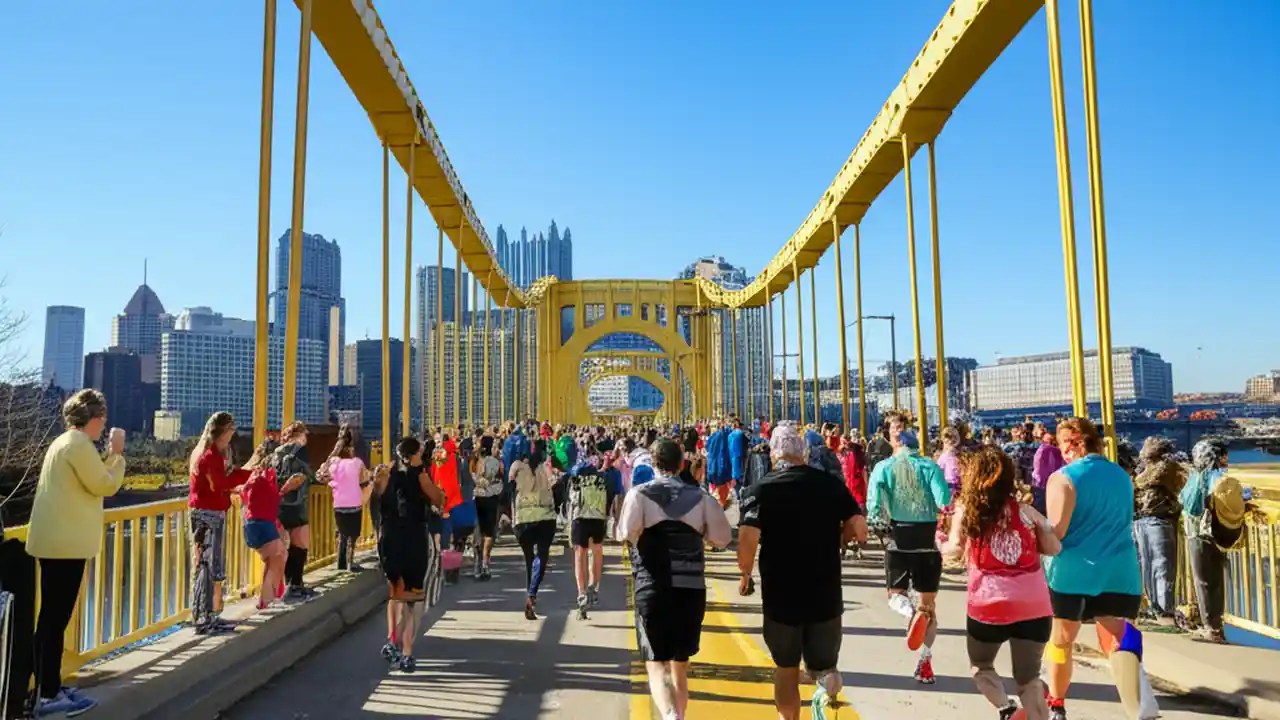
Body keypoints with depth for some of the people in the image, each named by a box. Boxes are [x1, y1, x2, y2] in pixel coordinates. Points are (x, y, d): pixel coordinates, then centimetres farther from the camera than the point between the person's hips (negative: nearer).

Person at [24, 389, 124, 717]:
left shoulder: (64, 441, 16)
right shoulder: (79, 443, -15)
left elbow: (93, 480, 19)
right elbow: (106, 486, -13)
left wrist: (110, 455, 11)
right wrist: (117, 453, -3)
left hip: (54, 540, 11)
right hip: (65, 543, -10)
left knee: (51, 617, 15)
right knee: (56, 618, -5)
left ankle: (47, 688, 23)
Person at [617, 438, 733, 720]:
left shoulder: (639, 494, -4)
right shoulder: (700, 496, 3)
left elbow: (626, 534, -17)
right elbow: (722, 538, 2)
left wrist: (641, 534, 5)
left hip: (652, 588, -3)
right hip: (692, 588, 3)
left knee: (657, 665, 0)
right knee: (680, 664, 18)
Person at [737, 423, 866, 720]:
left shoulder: (760, 490, -11)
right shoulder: (831, 483, -3)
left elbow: (747, 543, -21)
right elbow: (859, 531, -6)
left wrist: (745, 575, -3)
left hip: (781, 595, -1)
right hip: (826, 593, 1)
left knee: (786, 670, 18)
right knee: (822, 664, 19)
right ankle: (826, 677, -10)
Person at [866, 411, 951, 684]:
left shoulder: (883, 468, -2)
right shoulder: (930, 466, -2)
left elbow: (874, 509, -11)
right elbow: (944, 502, -16)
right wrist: (929, 508, 6)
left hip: (899, 540, -1)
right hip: (928, 541, 1)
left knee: (896, 594, 14)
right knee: (929, 602, 13)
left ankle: (912, 613, -20)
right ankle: (925, 662, 9)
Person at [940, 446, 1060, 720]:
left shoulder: (965, 509, 1)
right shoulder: (1025, 510, 8)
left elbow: (956, 548, -10)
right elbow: (1054, 548, 10)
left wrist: (941, 546, 11)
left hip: (989, 606, -2)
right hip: (1034, 606, 2)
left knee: (980, 667, 21)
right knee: (1029, 679, 13)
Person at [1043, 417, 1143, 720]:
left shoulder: (1063, 478, -10)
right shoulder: (1122, 475, 11)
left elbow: (1056, 532, -15)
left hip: (1073, 571, -4)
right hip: (1120, 571, 4)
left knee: (1061, 640, 15)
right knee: (1120, 645, 4)